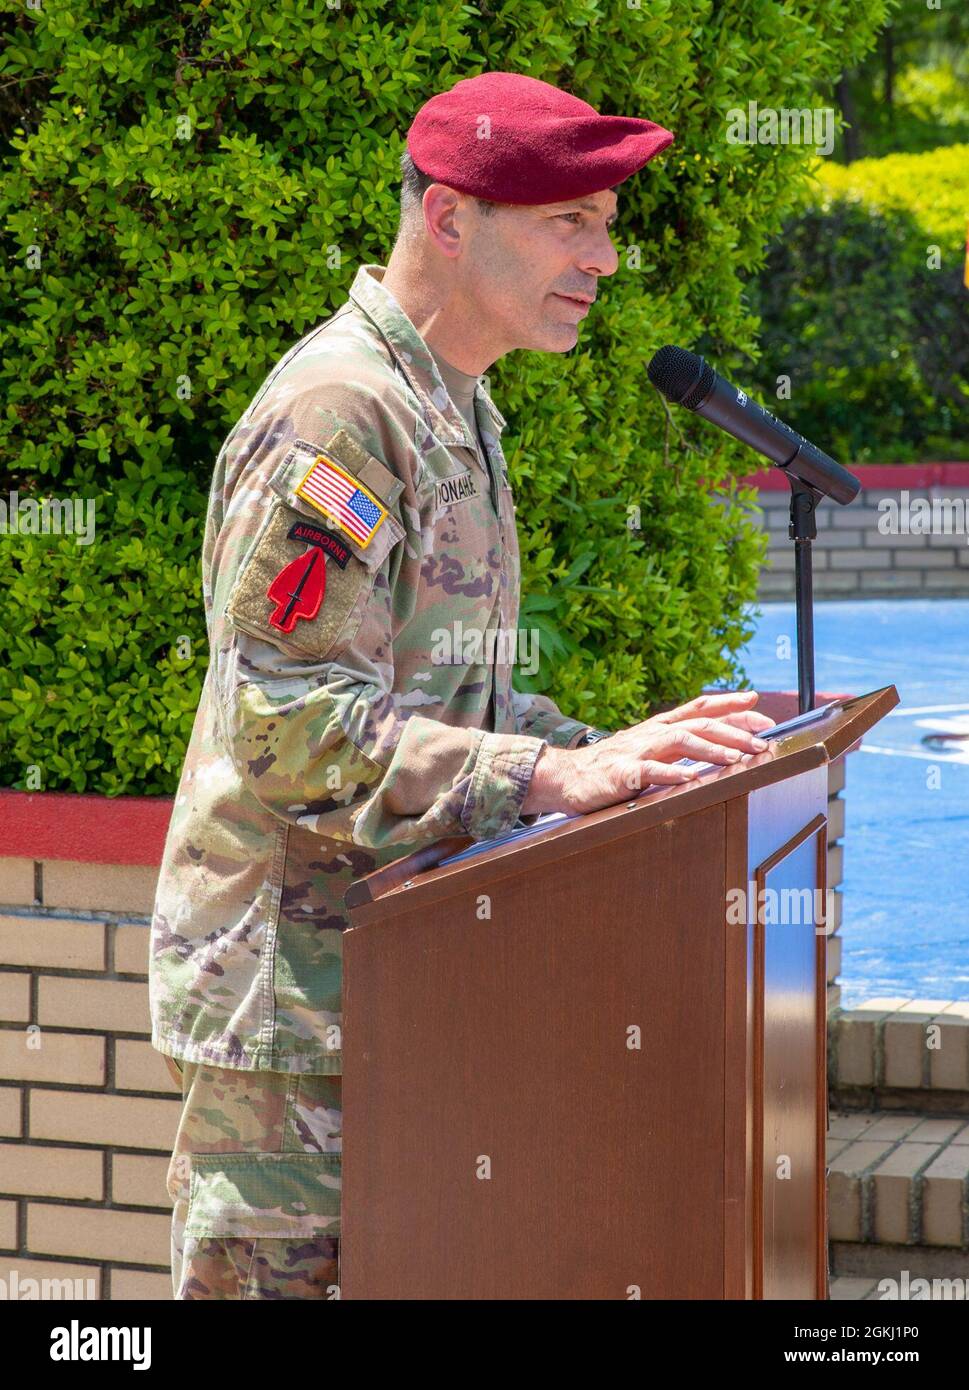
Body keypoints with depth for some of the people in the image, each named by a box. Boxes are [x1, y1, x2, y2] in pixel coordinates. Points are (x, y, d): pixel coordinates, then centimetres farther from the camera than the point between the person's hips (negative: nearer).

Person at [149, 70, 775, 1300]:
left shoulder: (455, 413, 16)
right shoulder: (334, 413, -17)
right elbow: (296, 725, -24)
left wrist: (611, 758, 6)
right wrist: (558, 778, -29)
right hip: (287, 978, -10)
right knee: (269, 1268, -3)